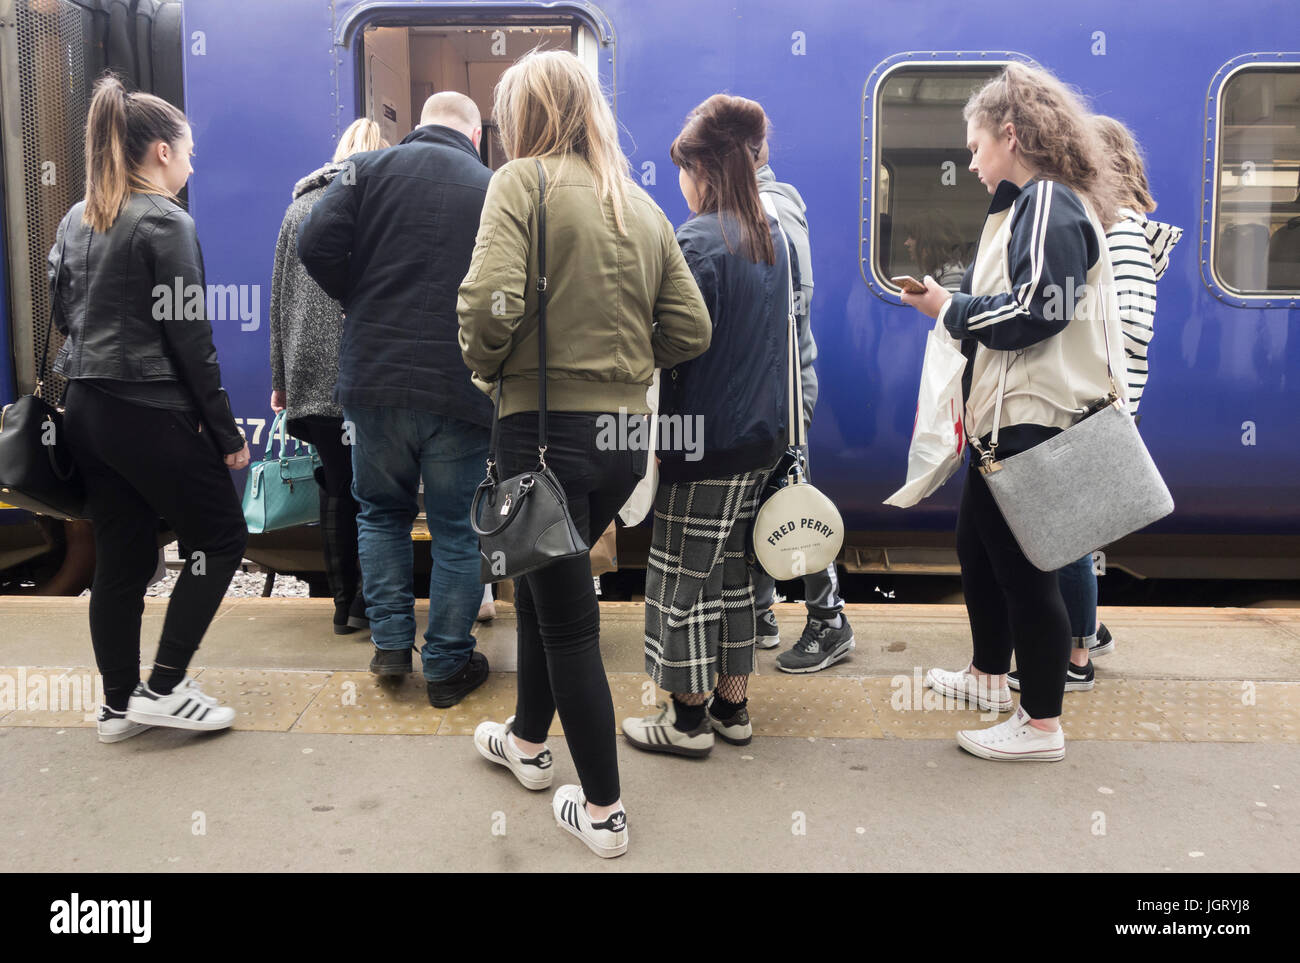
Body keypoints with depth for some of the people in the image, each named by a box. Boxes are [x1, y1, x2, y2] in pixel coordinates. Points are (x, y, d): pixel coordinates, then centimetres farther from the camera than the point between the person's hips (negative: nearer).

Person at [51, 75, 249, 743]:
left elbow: (63, 313, 17)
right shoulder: (166, 223, -12)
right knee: (221, 535, 5)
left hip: (86, 409, 8)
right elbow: (188, 338, -15)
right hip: (148, 415, -8)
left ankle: (120, 705, 21)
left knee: (120, 559, 13)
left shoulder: (75, 220, 13)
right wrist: (227, 434, -11)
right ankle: (163, 688, 5)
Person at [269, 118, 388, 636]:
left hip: (313, 371, 4)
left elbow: (280, 298, 15)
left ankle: (344, 604, 15)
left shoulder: (300, 207, 15)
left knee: (336, 484, 9)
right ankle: (365, 600, 3)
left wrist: (280, 377, 18)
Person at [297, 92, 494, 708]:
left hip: (374, 379, 1)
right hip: (461, 389, -1)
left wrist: (360, 299, 8)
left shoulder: (371, 167, 4)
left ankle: (390, 640, 20)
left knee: (381, 510, 21)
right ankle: (447, 666, 17)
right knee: (455, 529, 9)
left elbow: (316, 243, -7)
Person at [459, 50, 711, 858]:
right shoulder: (643, 205, 11)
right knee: (542, 579, 26)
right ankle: (529, 741, 44)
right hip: (626, 434, 7)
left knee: (568, 619, 5)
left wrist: (486, 367, -1)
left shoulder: (522, 182, -6)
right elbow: (690, 329, 7)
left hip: (545, 426, -6)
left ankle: (603, 811, 17)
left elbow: (489, 301, -20)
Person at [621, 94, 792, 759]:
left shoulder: (696, 241, -14)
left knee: (682, 578, 4)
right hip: (760, 435, 8)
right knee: (730, 568, 17)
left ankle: (689, 718, 15)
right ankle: (732, 705, 27)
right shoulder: (773, 236, 11)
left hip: (706, 439, -8)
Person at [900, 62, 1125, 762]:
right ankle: (989, 675, 39)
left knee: (1024, 566, -3)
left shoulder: (1050, 205, -14)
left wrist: (949, 308, -12)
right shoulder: (1028, 204, 18)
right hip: (1008, 415, 11)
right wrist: (947, 299, 4)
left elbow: (1036, 310, -24)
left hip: (1036, 420, -11)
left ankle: (1041, 725, 11)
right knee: (976, 542, 21)